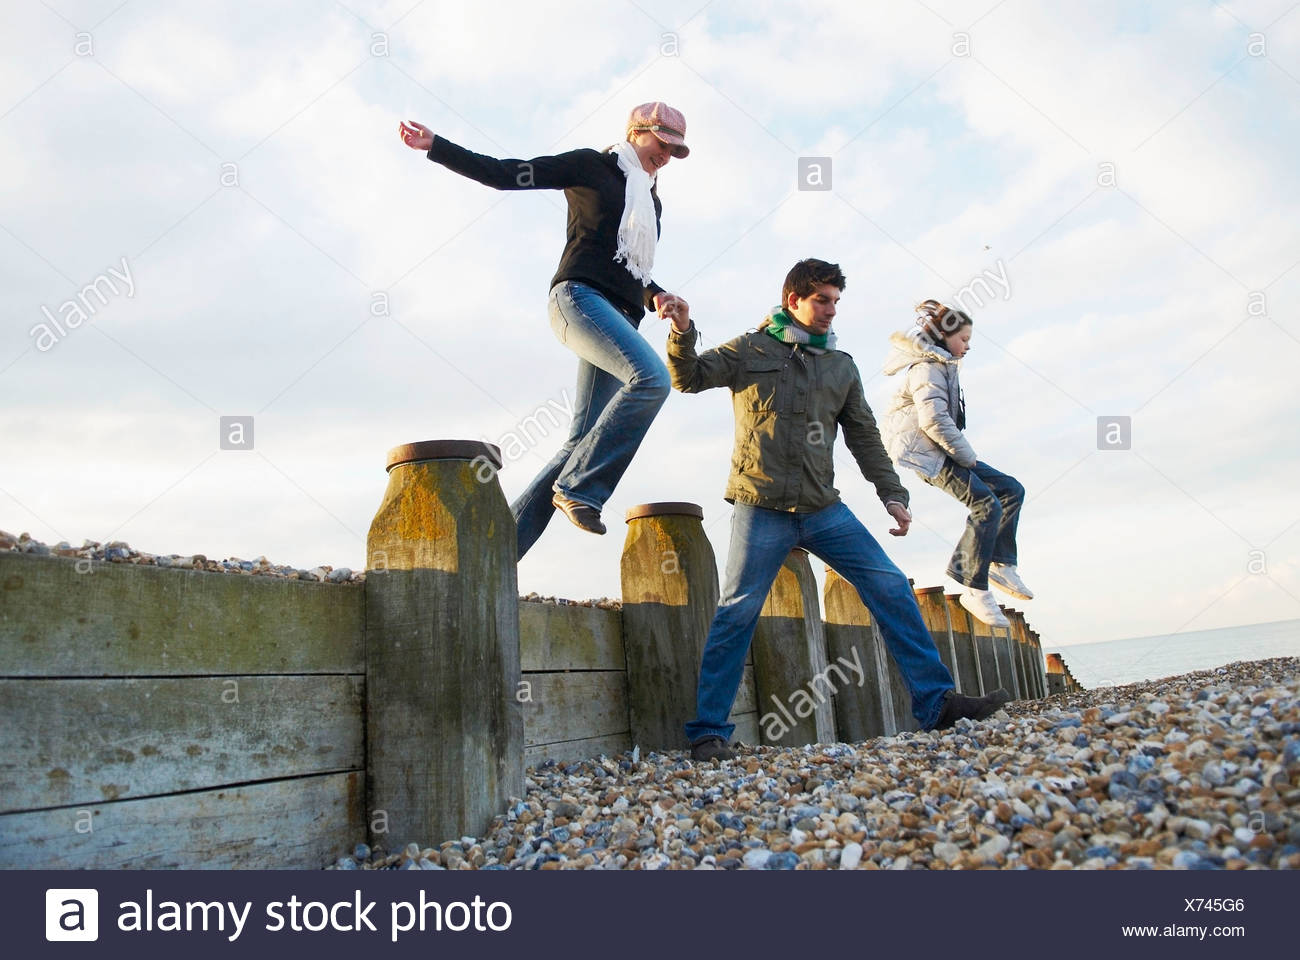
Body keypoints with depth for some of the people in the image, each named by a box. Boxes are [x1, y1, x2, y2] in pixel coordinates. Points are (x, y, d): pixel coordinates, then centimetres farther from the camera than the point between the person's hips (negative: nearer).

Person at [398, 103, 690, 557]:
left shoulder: (651, 201, 29)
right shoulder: (589, 166, 10)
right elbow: (504, 174, 6)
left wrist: (656, 294, 14)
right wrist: (436, 146, -1)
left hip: (620, 317, 7)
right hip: (579, 296, -7)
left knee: (582, 441, -4)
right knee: (652, 378, -31)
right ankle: (577, 486, -23)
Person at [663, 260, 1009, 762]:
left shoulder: (842, 366, 17)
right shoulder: (750, 350, 7)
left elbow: (864, 435, 18)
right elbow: (690, 378, -1)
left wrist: (891, 493, 10)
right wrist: (683, 333, -19)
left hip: (823, 508, 4)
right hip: (762, 508, -4)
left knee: (891, 588, -2)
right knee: (737, 613, -8)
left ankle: (936, 703, 5)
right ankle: (708, 731, 0)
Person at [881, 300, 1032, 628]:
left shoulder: (942, 367, 20)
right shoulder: (929, 367, -11)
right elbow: (934, 420, -22)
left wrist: (966, 455, 12)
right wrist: (968, 457, -15)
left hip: (944, 451, 10)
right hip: (926, 452, -10)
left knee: (1011, 489, 4)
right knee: (987, 505, -19)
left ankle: (1001, 564, 4)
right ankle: (976, 589, -14)